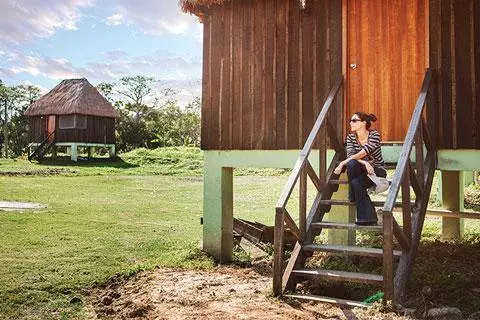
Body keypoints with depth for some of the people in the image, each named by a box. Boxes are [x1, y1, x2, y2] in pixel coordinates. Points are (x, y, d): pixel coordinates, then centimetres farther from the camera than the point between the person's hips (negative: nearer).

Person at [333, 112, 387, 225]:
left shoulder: (374, 135, -16)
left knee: (356, 182, -32)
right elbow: (350, 155, -16)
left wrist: (342, 163, -30)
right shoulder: (350, 137, -1)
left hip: (377, 170, -3)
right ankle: (353, 197, -21)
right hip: (362, 169, 3)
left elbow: (362, 153, -27)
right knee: (351, 164, -32)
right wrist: (364, 163, -34)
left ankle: (367, 217, -22)